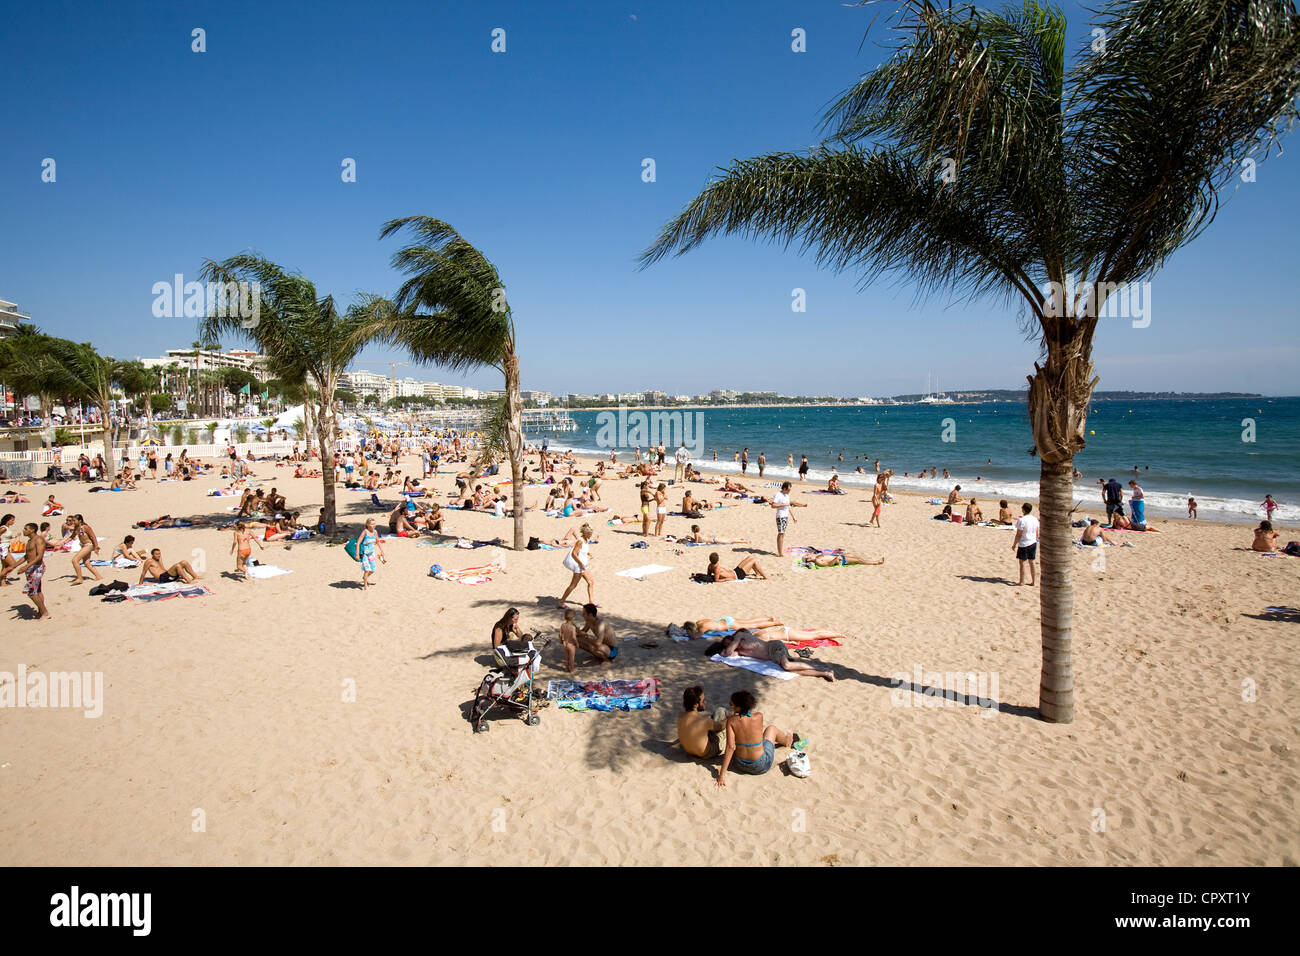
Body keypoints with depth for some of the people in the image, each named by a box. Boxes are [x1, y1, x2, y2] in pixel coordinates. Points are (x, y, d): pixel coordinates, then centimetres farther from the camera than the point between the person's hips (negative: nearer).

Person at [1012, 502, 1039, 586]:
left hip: (1023, 544, -6)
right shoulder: (1035, 519, 3)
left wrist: (1014, 544, -6)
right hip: (1033, 543, 6)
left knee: (1022, 562, 2)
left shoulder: (1021, 520, -18)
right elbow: (1037, 533, 10)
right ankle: (1033, 581, 19)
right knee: (1031, 562, 13)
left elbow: (1018, 535, -16)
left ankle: (1022, 581, 6)